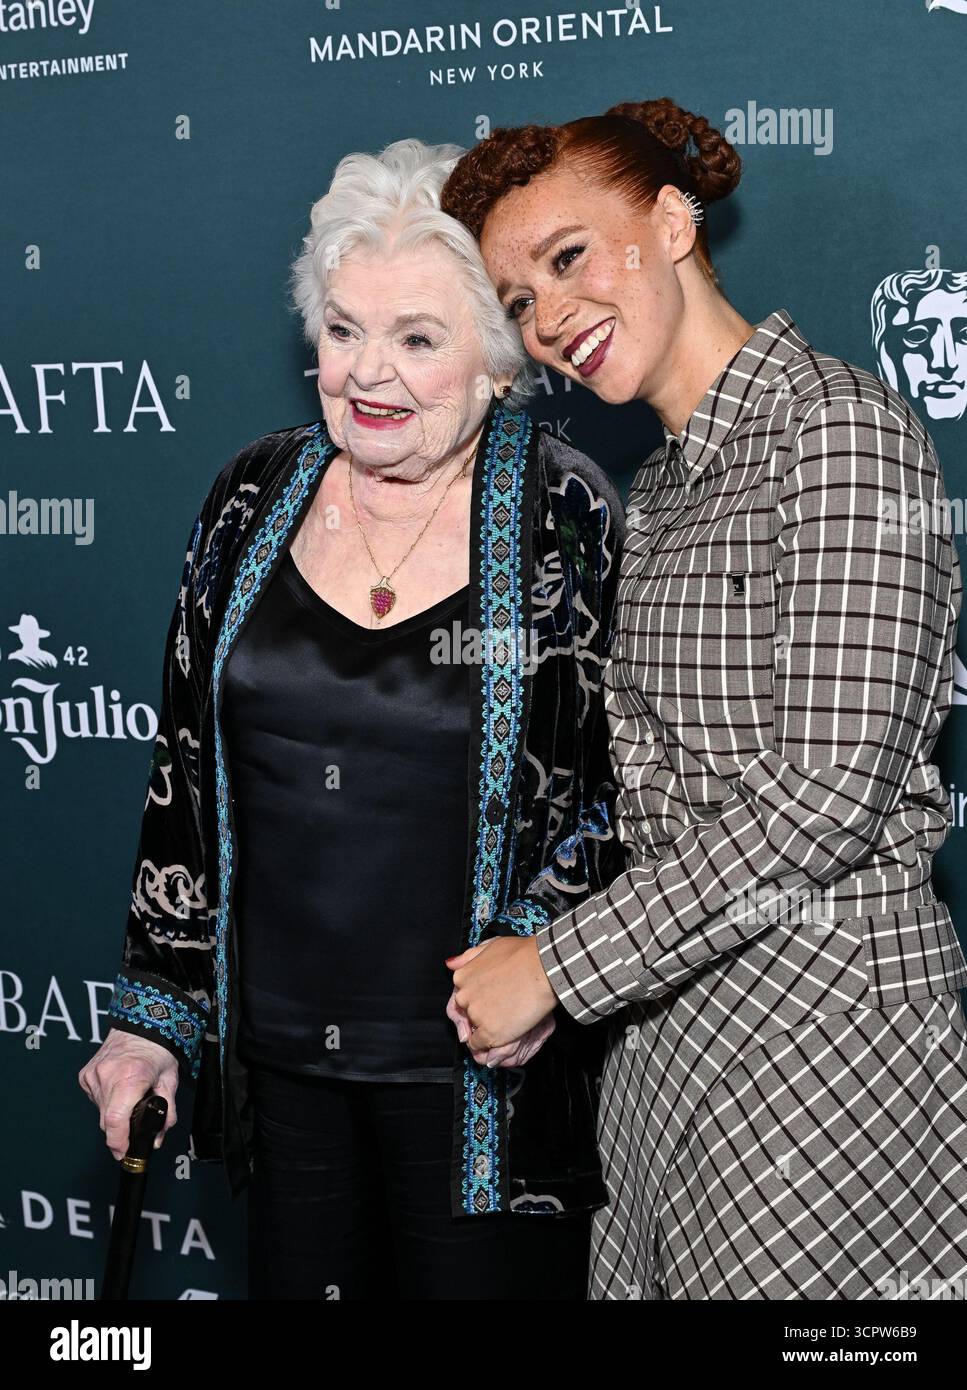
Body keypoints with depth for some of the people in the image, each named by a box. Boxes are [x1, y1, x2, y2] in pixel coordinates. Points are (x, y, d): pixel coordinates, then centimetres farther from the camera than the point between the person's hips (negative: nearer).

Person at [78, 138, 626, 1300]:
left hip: (479, 1075, -3)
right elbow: (184, 769, 6)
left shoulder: (567, 520, -9)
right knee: (298, 1282, 17)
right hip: (280, 1053, 4)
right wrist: (153, 1015, 5)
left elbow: (632, 779, -3)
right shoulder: (257, 499, 1)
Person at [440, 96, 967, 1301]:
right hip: (669, 1011, 8)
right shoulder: (663, 485, 13)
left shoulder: (836, 425, -12)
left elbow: (828, 791, -20)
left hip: (825, 1013, -7)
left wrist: (557, 962, -15)